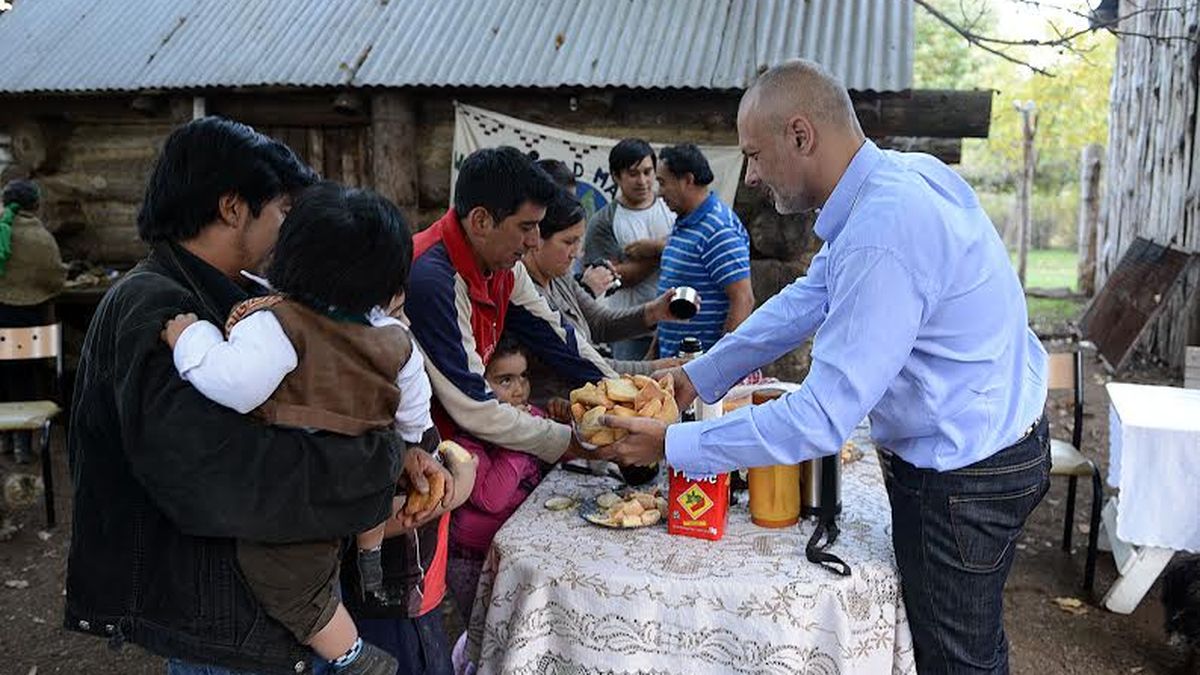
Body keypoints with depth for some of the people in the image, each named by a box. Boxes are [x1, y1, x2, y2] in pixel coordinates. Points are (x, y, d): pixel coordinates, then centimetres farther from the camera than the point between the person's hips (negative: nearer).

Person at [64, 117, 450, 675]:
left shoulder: (230, 299, 7)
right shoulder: (153, 311, -23)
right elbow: (223, 476, -36)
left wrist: (395, 456, -10)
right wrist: (383, 454, -24)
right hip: (220, 628, -9)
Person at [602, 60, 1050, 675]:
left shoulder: (881, 241, -32)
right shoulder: (899, 173, -1)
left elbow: (822, 421, -29)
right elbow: (808, 299, 8)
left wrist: (671, 445, -21)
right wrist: (697, 377, 6)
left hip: (963, 479, -9)